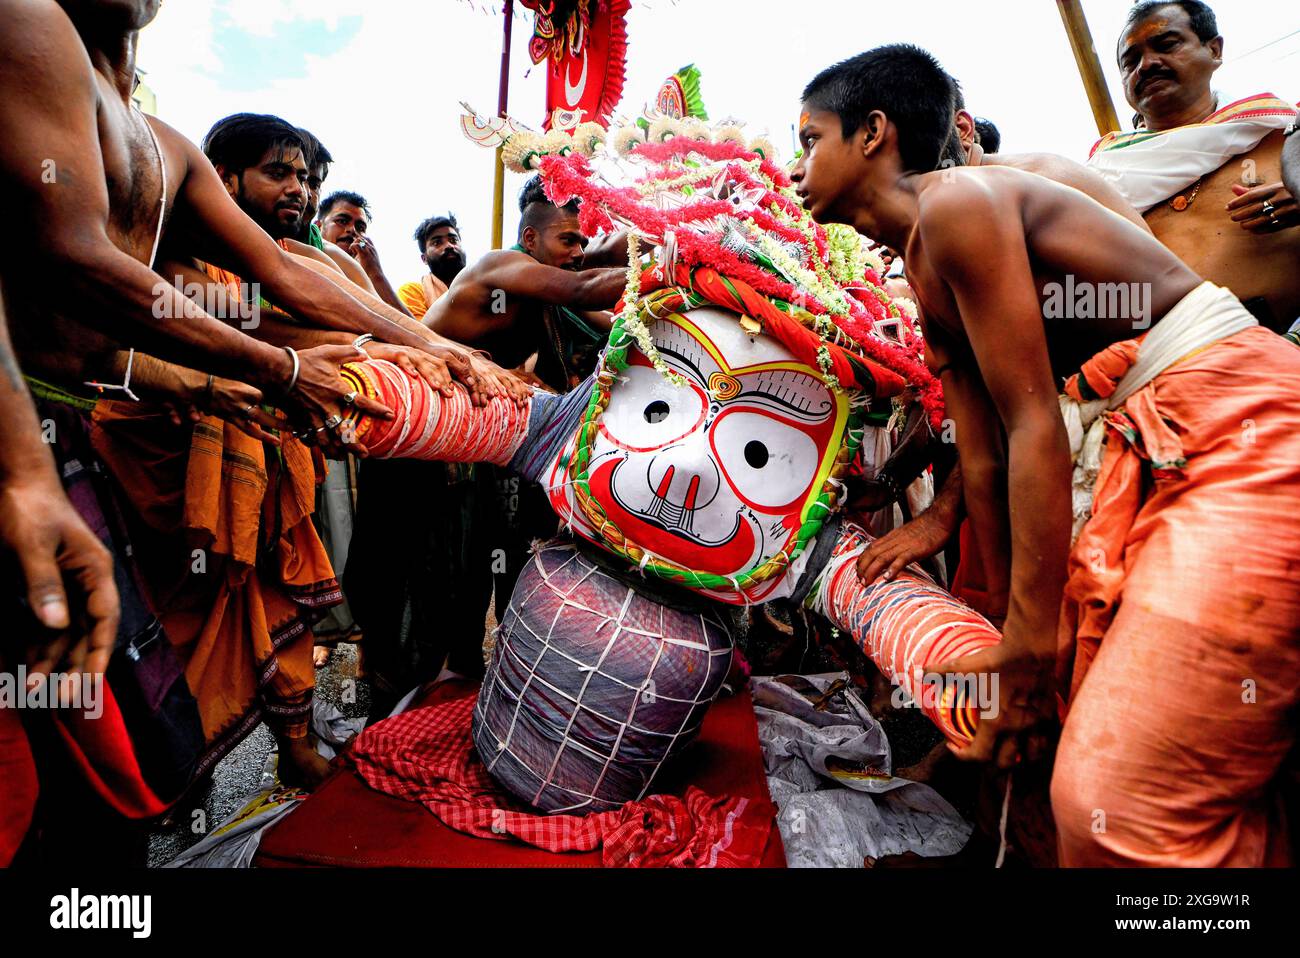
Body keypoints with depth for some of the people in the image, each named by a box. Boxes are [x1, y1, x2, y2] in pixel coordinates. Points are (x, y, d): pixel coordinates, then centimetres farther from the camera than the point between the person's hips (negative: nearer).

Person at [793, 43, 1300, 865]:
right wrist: (1015, 625, 17)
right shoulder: (925, 274, 15)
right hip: (1159, 443, 9)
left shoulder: (957, 201, -12)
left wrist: (1033, 637, -12)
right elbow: (985, 458, 14)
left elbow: (1037, 430, -17)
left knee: (1121, 806, -12)